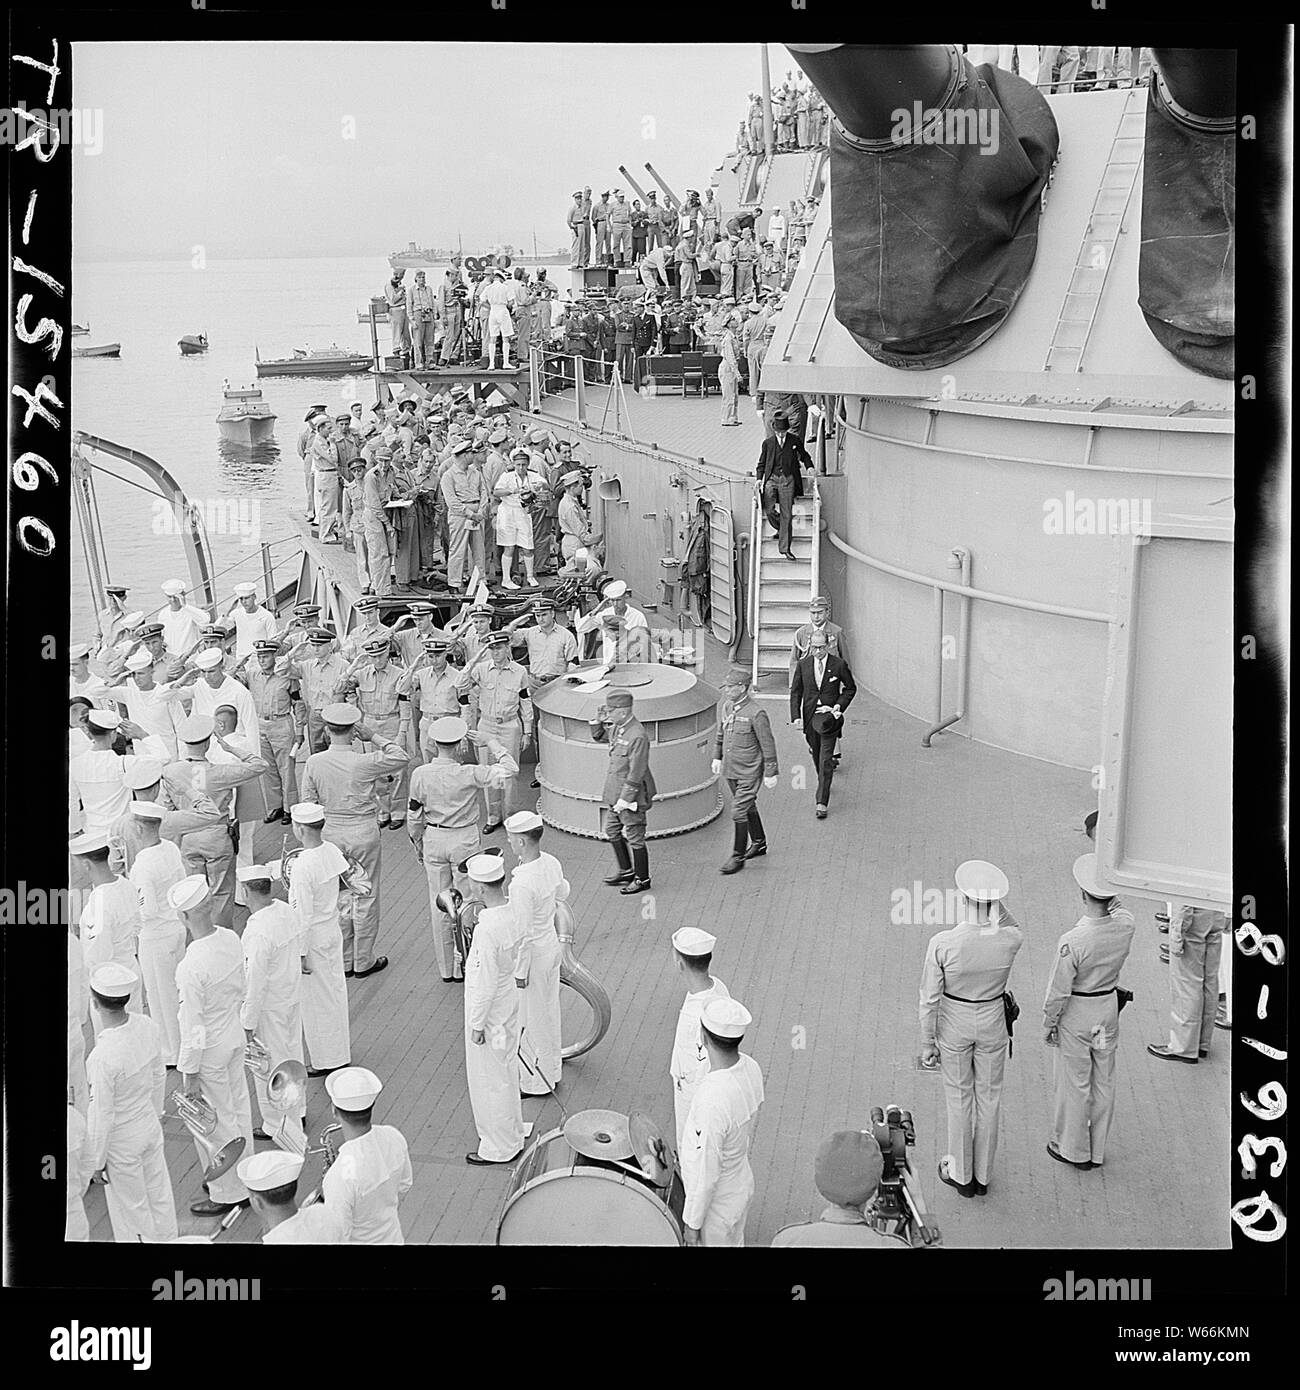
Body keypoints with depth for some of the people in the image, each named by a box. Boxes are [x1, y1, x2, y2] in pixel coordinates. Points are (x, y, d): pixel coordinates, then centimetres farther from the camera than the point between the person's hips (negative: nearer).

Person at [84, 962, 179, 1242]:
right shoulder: (147, 1027, -16)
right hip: (150, 1125, 6)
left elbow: (101, 1116, -23)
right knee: (159, 1195, 25)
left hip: (121, 1142, -6)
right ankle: (166, 1239, 44)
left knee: (130, 1208, 17)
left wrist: (95, 1160, -8)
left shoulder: (102, 1057, -34)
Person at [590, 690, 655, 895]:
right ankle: (626, 871, 36)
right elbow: (599, 736, 22)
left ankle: (642, 879, 19)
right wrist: (598, 720, 2)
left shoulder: (638, 736, -25)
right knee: (611, 831, 20)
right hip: (614, 792, 9)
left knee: (634, 838, 4)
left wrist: (625, 799, -21)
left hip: (631, 795, -9)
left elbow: (636, 773, -24)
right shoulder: (617, 728, 1)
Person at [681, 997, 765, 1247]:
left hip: (717, 1202, -7)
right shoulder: (750, 1067, -15)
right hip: (742, 1182, 7)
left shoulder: (712, 1102, -40)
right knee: (734, 1242, 28)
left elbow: (706, 1173, -28)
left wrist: (692, 1221, -14)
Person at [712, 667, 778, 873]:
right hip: (729, 769, 7)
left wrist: (771, 773, -11)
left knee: (738, 813, -7)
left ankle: (738, 857, 4)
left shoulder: (756, 713, -22)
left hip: (749, 772, -7)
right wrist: (717, 757, 16)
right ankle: (759, 843, 40)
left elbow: (768, 744, -15)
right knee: (748, 807, 22)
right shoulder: (724, 704, 0)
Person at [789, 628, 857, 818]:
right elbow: (795, 692, 3)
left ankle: (822, 802, -9)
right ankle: (823, 782, 45)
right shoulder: (802, 664, -1)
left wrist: (839, 706, -9)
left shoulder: (838, 665, -8)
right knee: (816, 755, 18)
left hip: (829, 717, -3)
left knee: (826, 759, -9)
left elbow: (850, 688, 5)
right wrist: (795, 716, -8)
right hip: (810, 716, 3)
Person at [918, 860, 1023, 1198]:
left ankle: (961, 1174, 37)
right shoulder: (1012, 940, -23)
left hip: (954, 1026, -2)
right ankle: (982, 1175, 38)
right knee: (988, 1097, 21)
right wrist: (993, 901, -13)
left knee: (959, 1098, 19)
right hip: (992, 1023, 2)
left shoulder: (942, 944, -29)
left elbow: (929, 997, -18)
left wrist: (927, 1042, -4)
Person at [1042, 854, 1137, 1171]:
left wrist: (1048, 1024, -7)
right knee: (1103, 1081, 19)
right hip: (1109, 1006, 5)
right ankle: (1097, 1149, 34)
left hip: (1076, 1013, -5)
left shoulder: (1072, 942, -31)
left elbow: (1058, 990, -20)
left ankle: (1073, 1149, 29)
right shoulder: (1125, 925, -16)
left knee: (1074, 1083, 13)